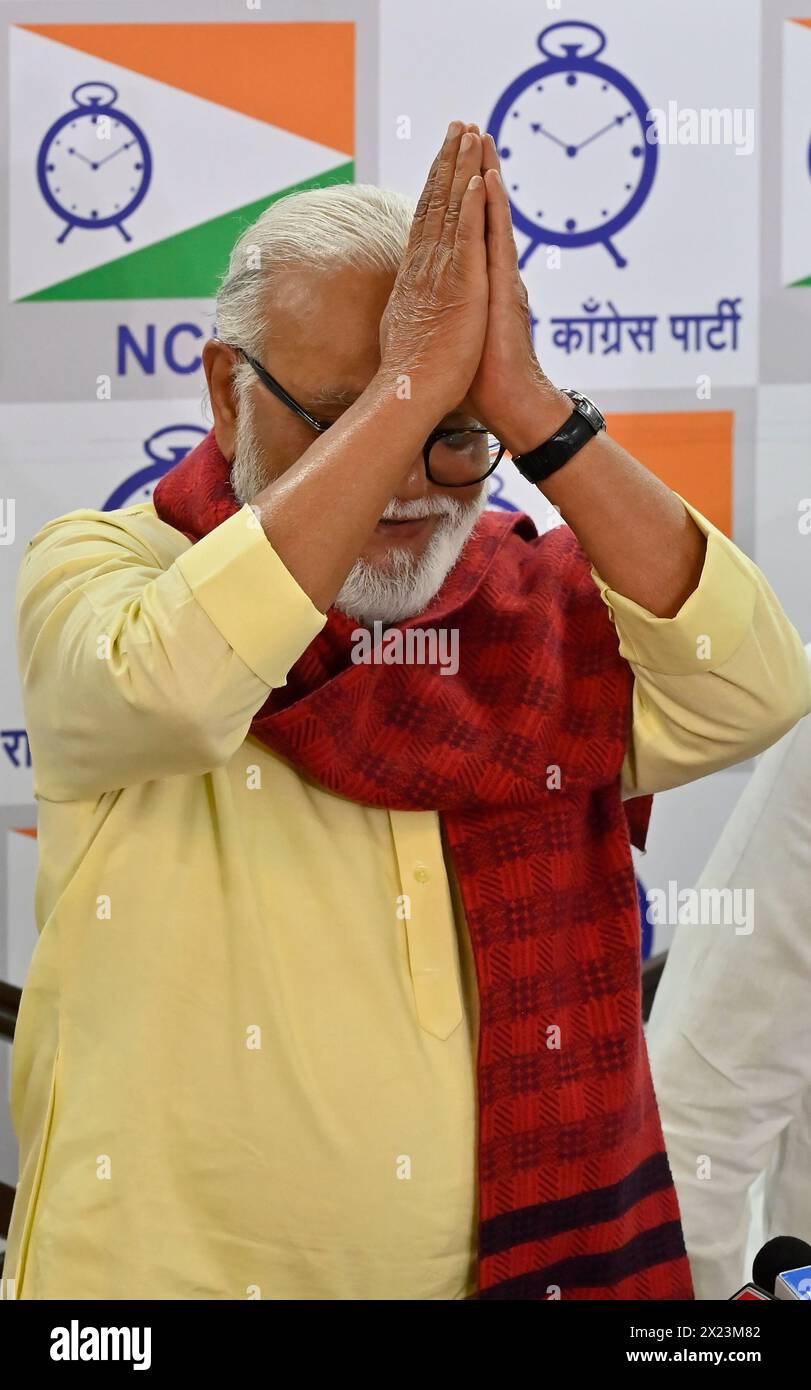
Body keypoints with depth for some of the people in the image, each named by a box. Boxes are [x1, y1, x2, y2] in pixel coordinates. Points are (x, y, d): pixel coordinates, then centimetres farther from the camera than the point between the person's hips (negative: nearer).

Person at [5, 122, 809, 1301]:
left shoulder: (546, 601, 3)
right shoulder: (97, 566, -6)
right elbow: (169, 688, -28)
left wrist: (530, 409, -21)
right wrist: (406, 389, -25)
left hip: (524, 1253, 3)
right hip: (177, 1265, -3)